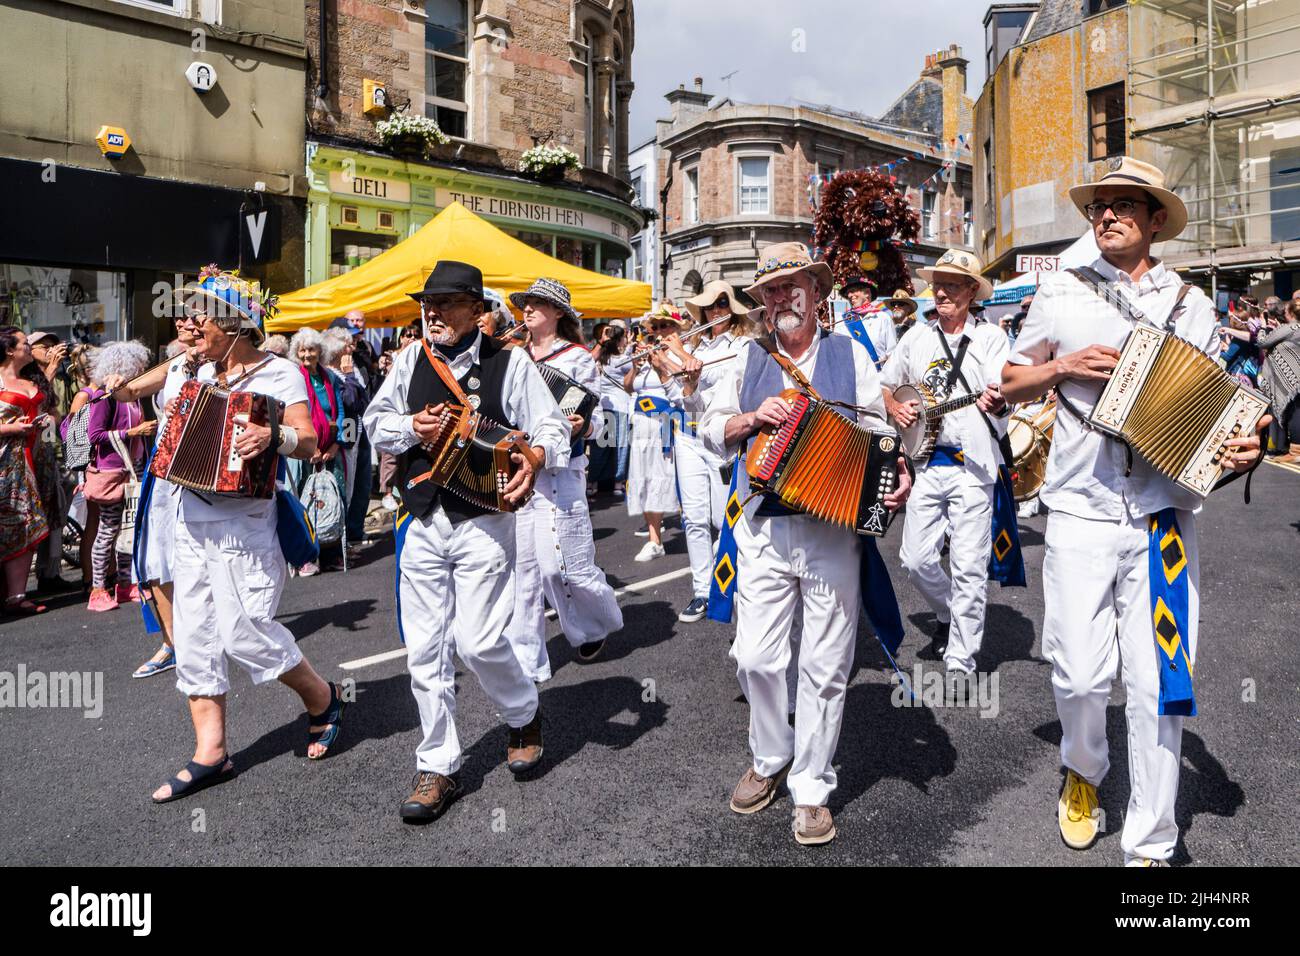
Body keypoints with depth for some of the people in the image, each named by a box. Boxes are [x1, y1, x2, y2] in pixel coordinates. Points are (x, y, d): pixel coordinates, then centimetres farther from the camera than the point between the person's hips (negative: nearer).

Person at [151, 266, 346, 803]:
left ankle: (323, 699, 17)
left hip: (242, 523, -8)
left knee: (244, 632, -8)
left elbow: (309, 442, -16)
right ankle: (210, 753, 16)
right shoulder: (203, 373, 14)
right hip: (192, 518, 8)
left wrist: (272, 436, -34)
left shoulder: (278, 372, -7)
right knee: (194, 634, 7)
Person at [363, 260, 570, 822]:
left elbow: (552, 426, -6)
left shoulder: (509, 362, -3)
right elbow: (375, 421, 16)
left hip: (483, 522, -4)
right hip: (422, 522, 4)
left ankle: (524, 717, 27)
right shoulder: (410, 360, 9)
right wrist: (411, 427, -6)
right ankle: (437, 768, 22)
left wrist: (533, 457, -28)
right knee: (424, 649, 7)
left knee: (479, 642, -6)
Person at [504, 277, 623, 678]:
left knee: (560, 562, -6)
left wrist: (581, 425, -23)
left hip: (558, 470, -5)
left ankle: (597, 623, 25)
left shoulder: (578, 358, 1)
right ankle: (524, 660, 13)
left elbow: (595, 418, -2)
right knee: (520, 562, 3)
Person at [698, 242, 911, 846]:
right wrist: (749, 419, -7)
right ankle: (770, 761, 29)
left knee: (825, 666, 4)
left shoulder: (850, 356, 6)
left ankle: (811, 787, 20)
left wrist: (895, 473, -13)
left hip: (834, 530, -1)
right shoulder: (750, 360, 10)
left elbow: (875, 433, 6)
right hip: (763, 530, 2)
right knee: (757, 657, 4)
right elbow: (710, 429, 12)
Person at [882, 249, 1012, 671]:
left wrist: (996, 403, -34)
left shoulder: (990, 337, 1)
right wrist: (895, 408, 1)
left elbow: (1003, 393, -11)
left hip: (971, 465, -4)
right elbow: (884, 385, 22)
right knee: (915, 558, 5)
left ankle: (961, 661, 5)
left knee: (969, 567, -5)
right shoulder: (917, 337, 13)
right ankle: (949, 615, 34)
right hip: (925, 462, 4)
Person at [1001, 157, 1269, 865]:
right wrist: (1064, 365, -6)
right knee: (1080, 675, -2)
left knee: (1158, 686, 1)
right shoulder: (1061, 295, 9)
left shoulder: (1191, 305, 11)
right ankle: (1083, 771, 32)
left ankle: (1150, 847, 17)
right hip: (1080, 513, -1)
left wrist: (1240, 448, -6)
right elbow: (1009, 385, 13)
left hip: (1163, 519, 1)